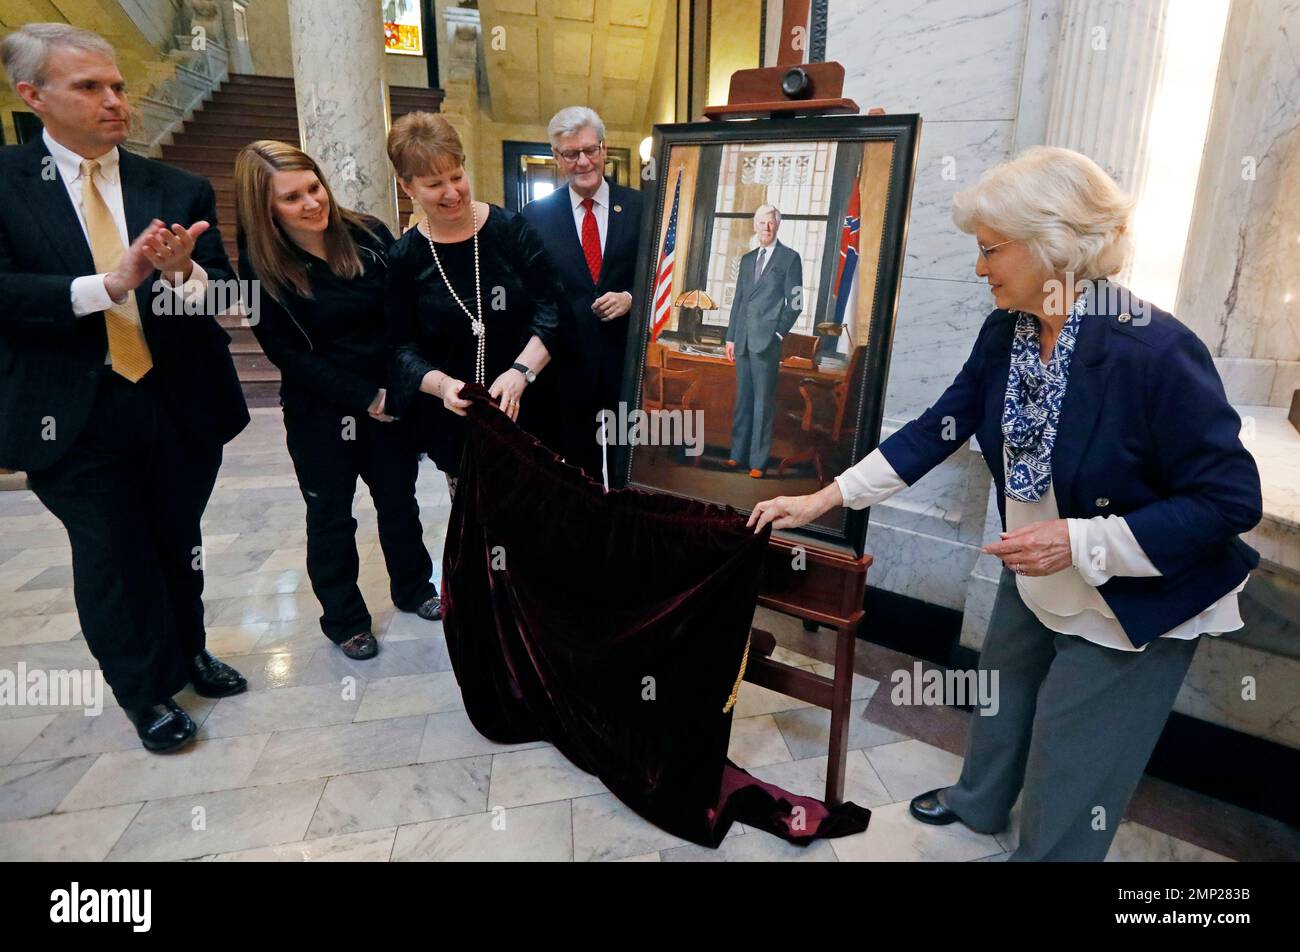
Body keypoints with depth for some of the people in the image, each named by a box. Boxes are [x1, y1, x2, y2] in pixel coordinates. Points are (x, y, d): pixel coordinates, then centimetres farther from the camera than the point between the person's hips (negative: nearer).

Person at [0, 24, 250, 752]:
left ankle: (189, 652, 40)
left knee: (179, 546, 18)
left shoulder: (180, 191, 4)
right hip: (76, 417, -2)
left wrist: (182, 272, -25)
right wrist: (110, 284, -25)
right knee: (112, 562, 7)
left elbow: (226, 291, -3)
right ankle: (147, 692, 27)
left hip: (182, 407, 2)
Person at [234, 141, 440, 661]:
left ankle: (413, 587, 37)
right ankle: (342, 617, 27)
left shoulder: (369, 235, -6)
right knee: (331, 516, 10)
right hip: (319, 411, -2)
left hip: (391, 397, 2)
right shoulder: (260, 267, -11)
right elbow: (290, 354, -10)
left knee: (399, 499, 16)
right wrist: (365, 398, -16)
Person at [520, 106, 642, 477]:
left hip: (629, 355, 0)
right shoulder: (536, 215, 1)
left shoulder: (640, 206, 1)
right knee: (578, 467, 13)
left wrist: (631, 298, -13)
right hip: (568, 359, 0)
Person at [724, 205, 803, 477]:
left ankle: (758, 462, 0)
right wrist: (731, 336, 13)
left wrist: (779, 333, -9)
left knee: (763, 402, -4)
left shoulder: (790, 258, 3)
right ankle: (738, 454, 17)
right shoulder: (747, 259, 19)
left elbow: (795, 302, -1)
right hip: (743, 341, 5)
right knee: (742, 399, 9)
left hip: (767, 341, -5)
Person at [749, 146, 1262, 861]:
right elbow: (939, 426, -6)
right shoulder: (1005, 332, -11)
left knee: (1067, 790, 12)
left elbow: (1231, 500, -24)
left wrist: (1080, 541, -31)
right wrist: (821, 499, -8)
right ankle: (980, 803, 59)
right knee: (1000, 696, 30)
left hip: (1133, 609, -6)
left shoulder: (1155, 352, -31)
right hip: (1033, 586, 7)